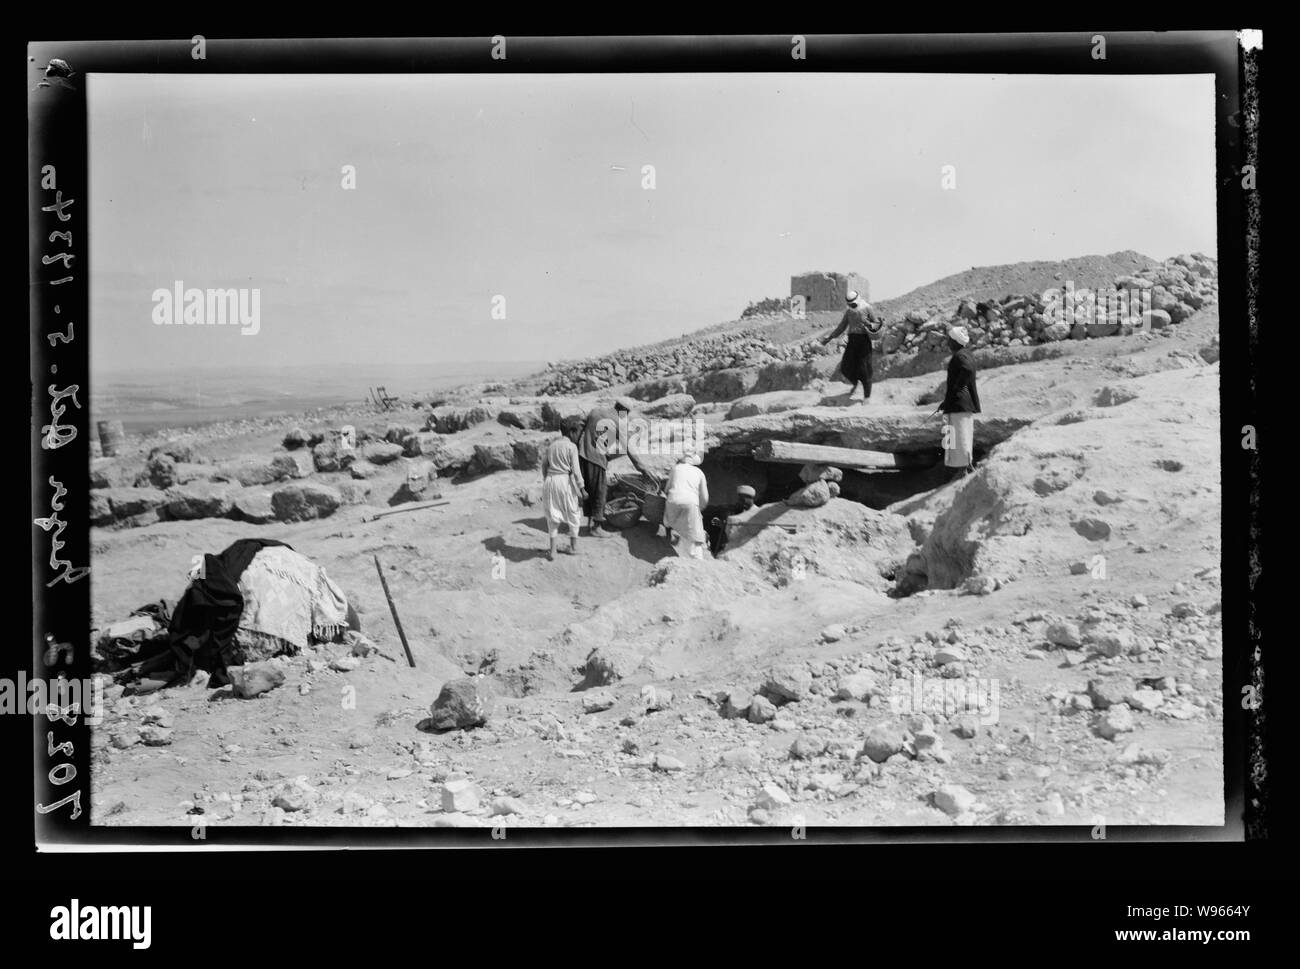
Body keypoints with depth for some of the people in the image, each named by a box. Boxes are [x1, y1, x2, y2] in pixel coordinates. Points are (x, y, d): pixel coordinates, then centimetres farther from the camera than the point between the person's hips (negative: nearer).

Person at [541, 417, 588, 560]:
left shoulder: (551, 445, 8)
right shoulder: (571, 447, -8)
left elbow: (544, 464, 11)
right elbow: (575, 469, -12)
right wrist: (582, 489, -8)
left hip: (550, 481, 4)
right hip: (565, 481, -4)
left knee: (553, 516, 11)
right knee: (573, 513, 15)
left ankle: (552, 550, 8)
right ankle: (573, 546, 25)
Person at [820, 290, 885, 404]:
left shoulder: (867, 308, -3)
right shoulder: (848, 312, 12)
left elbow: (877, 324, -5)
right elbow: (842, 327, 21)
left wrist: (870, 325, -27)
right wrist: (829, 338, 19)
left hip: (863, 339, -5)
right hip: (852, 339, 5)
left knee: (864, 369, -5)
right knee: (846, 367, -3)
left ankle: (867, 396, 4)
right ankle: (855, 384, 28)